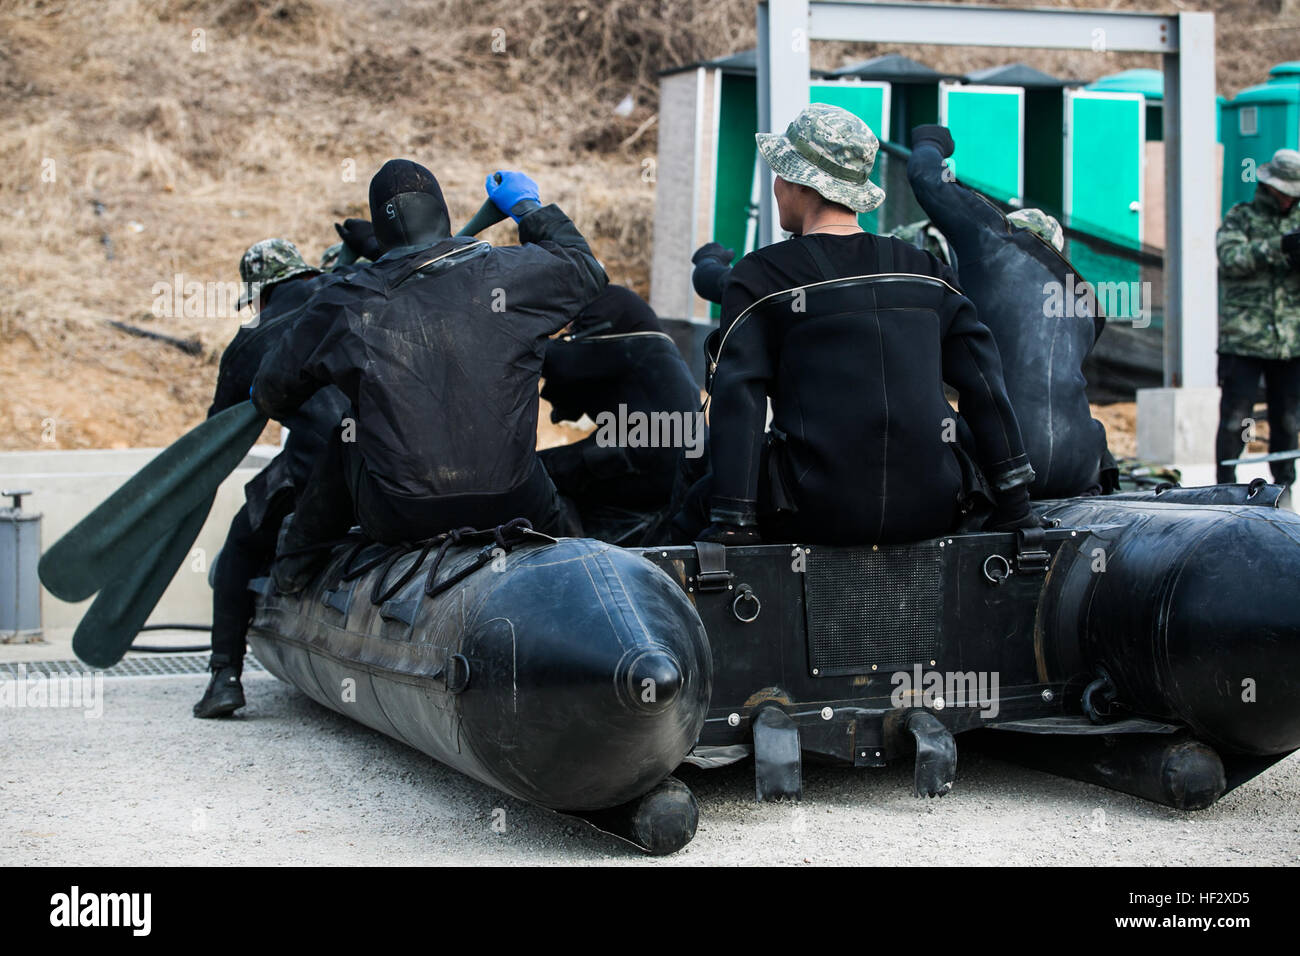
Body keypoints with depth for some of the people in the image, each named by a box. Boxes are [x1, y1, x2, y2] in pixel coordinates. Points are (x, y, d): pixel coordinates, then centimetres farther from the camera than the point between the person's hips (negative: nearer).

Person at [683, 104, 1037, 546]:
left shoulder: (759, 277, -2)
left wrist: (731, 526, -9)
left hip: (820, 515, -4)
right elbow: (981, 381, 7)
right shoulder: (924, 271, 9)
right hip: (927, 514, 4)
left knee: (696, 505, 22)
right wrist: (1013, 499, 12)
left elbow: (738, 399, -8)